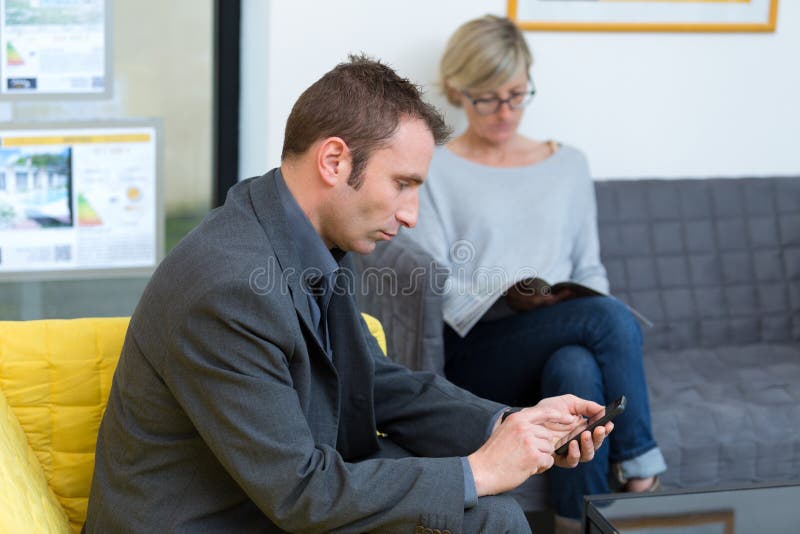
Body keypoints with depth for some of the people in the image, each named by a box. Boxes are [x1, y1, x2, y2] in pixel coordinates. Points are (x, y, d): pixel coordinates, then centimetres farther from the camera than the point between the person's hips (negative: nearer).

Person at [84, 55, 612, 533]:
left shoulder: (315, 246, -2)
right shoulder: (227, 287, -29)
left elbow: (379, 381, 10)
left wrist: (511, 423, -3)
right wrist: (477, 472, -19)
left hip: (283, 491, 9)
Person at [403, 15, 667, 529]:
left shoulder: (568, 165, 19)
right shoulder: (434, 172, 4)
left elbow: (591, 269, 19)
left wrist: (588, 297, -5)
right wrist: (508, 295, -19)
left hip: (556, 346, 4)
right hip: (475, 353, -4)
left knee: (577, 368, -35)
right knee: (611, 316, -30)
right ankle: (640, 462, -20)